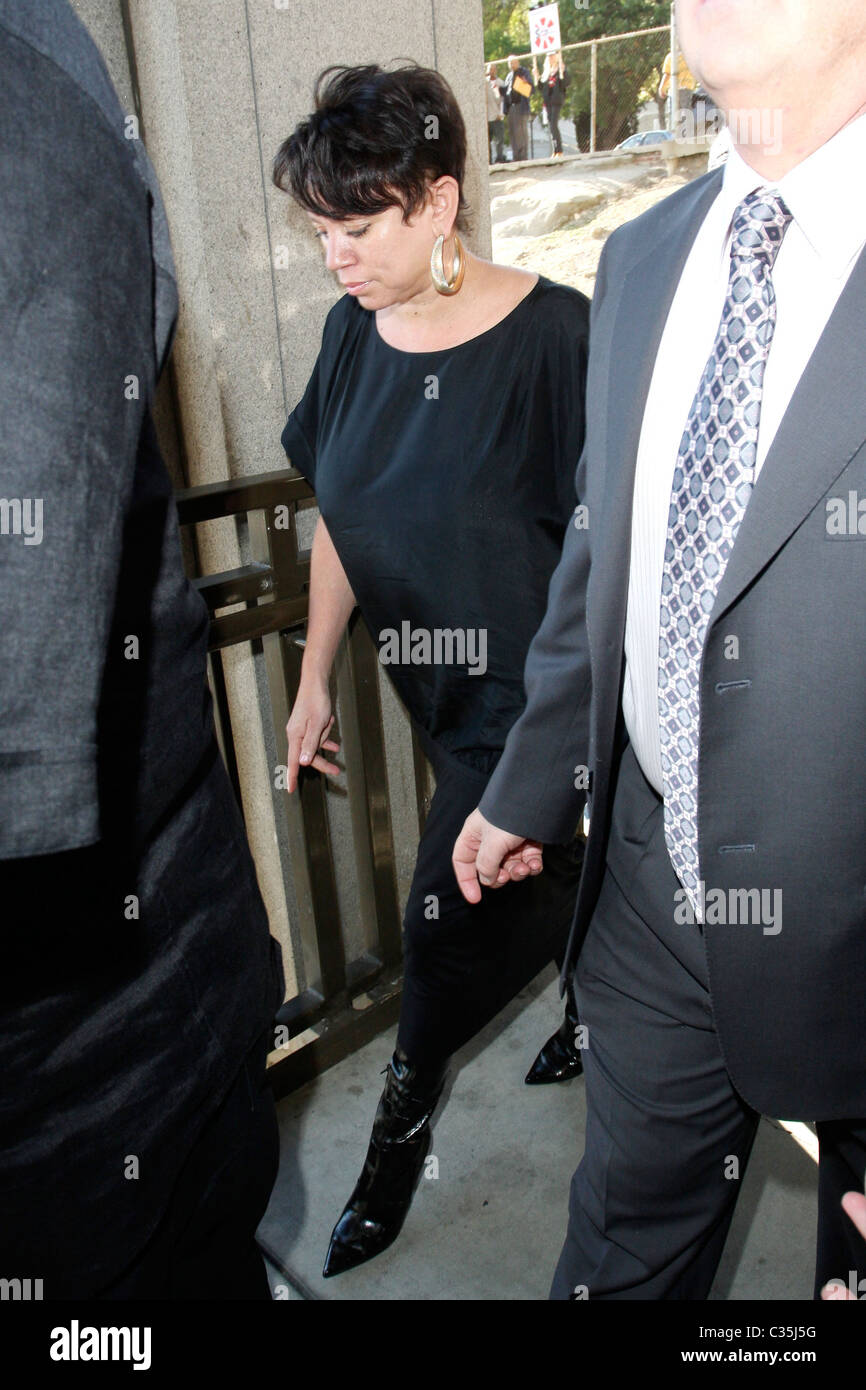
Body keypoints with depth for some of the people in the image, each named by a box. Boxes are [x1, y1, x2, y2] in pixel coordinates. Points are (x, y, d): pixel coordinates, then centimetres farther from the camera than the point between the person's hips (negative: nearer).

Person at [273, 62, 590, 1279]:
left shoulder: (552, 334, -19)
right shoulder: (353, 334, 1)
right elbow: (337, 518, 8)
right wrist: (315, 678, 10)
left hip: (528, 700, -5)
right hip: (442, 695, 6)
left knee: (453, 920, 3)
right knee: (554, 870, 24)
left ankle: (405, 1120, 33)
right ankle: (602, 1010, 53)